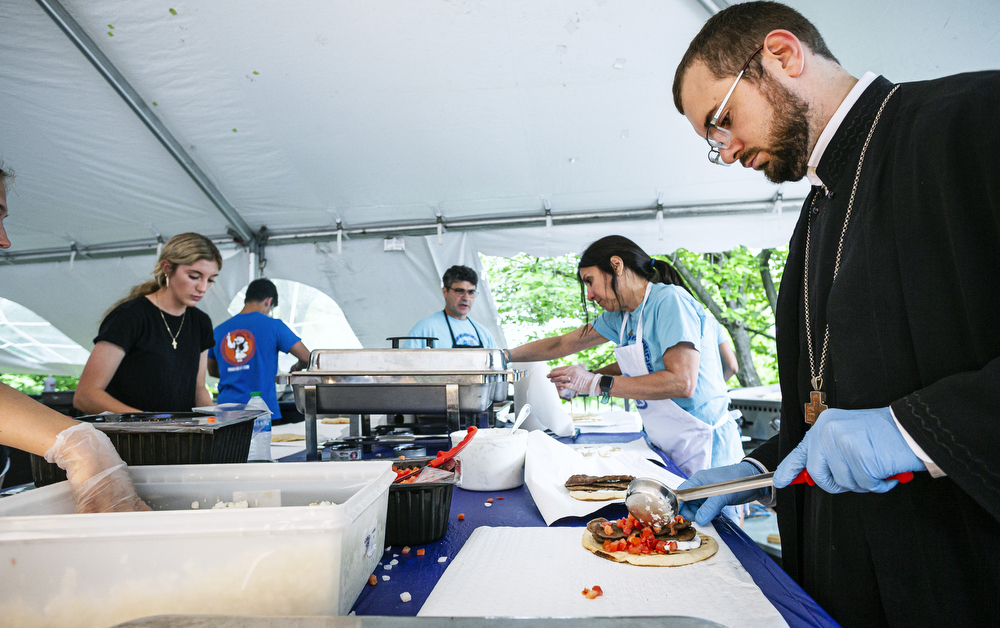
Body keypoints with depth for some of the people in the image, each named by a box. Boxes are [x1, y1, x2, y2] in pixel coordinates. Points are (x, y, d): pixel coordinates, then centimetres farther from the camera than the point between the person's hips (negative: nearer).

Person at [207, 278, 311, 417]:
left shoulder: (218, 330, 10)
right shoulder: (273, 325, -4)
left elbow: (212, 371, 24)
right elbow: (306, 358, -2)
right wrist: (296, 368, 20)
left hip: (226, 410, 4)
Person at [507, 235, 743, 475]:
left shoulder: (670, 300, -16)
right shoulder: (621, 315, 8)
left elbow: (683, 383, -26)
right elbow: (562, 344, 17)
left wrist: (597, 384, -23)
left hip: (702, 450, -7)